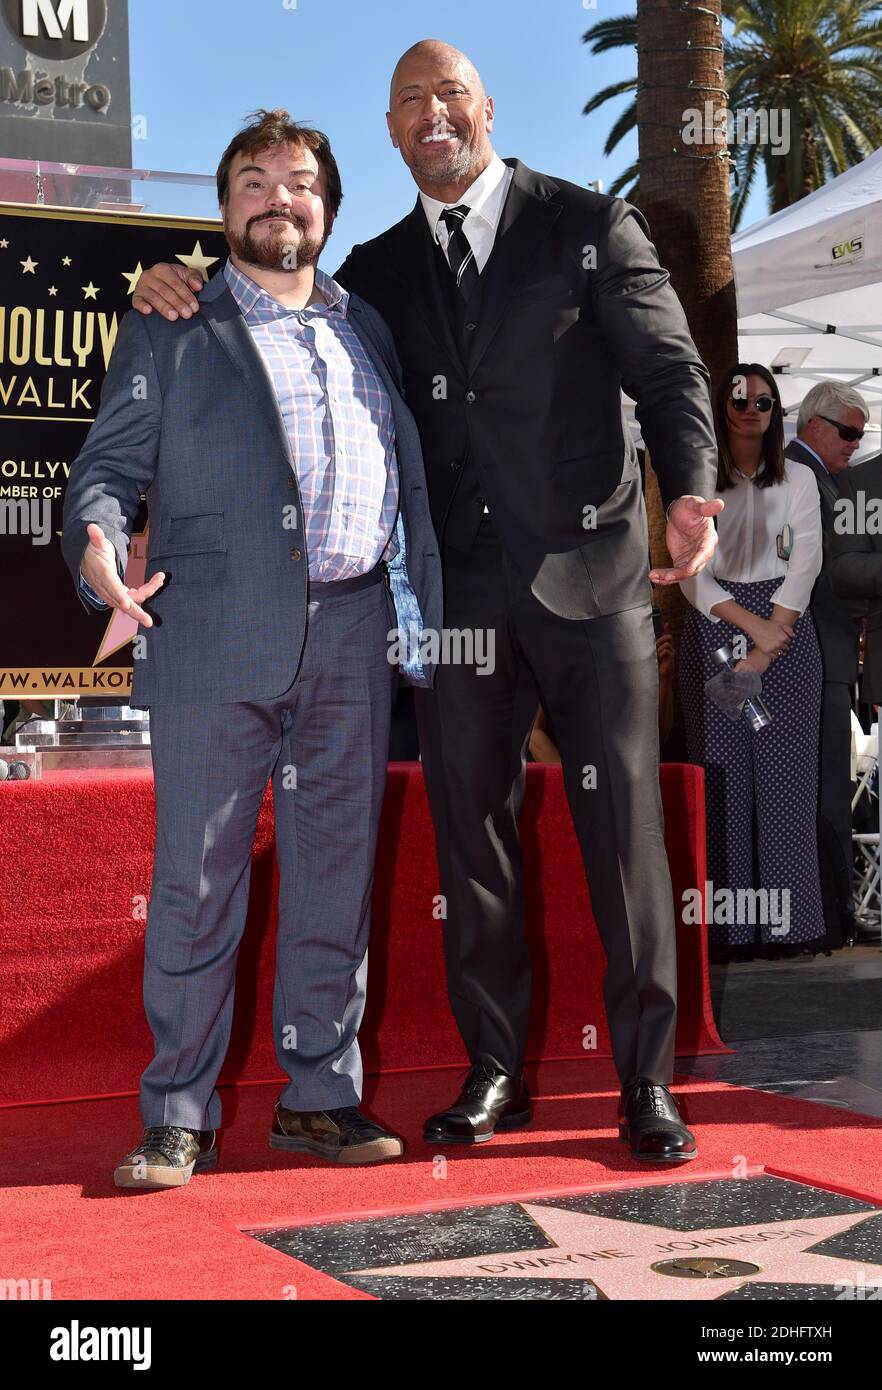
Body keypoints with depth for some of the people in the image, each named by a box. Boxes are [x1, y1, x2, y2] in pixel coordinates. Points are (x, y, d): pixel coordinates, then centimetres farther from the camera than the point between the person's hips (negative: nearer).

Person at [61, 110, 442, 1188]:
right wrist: (98, 537, -19)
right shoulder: (170, 329, 11)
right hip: (216, 639, -3)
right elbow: (111, 462, 3)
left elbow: (412, 480, 19)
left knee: (336, 877, 7)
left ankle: (320, 1098, 17)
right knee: (196, 884, -2)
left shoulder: (367, 331, 21)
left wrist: (432, 613, 11)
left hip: (352, 639, 4)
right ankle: (179, 1119, 6)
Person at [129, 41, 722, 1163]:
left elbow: (669, 372, -1)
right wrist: (184, 296, -2)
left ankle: (646, 1081, 9)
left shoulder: (590, 226, 4)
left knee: (622, 823, -1)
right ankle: (495, 1071, 19)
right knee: (469, 829, 7)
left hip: (588, 572, -3)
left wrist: (689, 489, -19)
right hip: (459, 588, 4)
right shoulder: (380, 271, 14)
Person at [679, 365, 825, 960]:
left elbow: (805, 566, -2)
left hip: (785, 629, 0)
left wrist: (763, 653, -12)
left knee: (784, 771, -3)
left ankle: (786, 918, 2)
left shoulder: (798, 479, 7)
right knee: (723, 774, -3)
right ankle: (728, 925, 0)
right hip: (714, 630, 0)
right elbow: (692, 575, -1)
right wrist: (750, 623, -15)